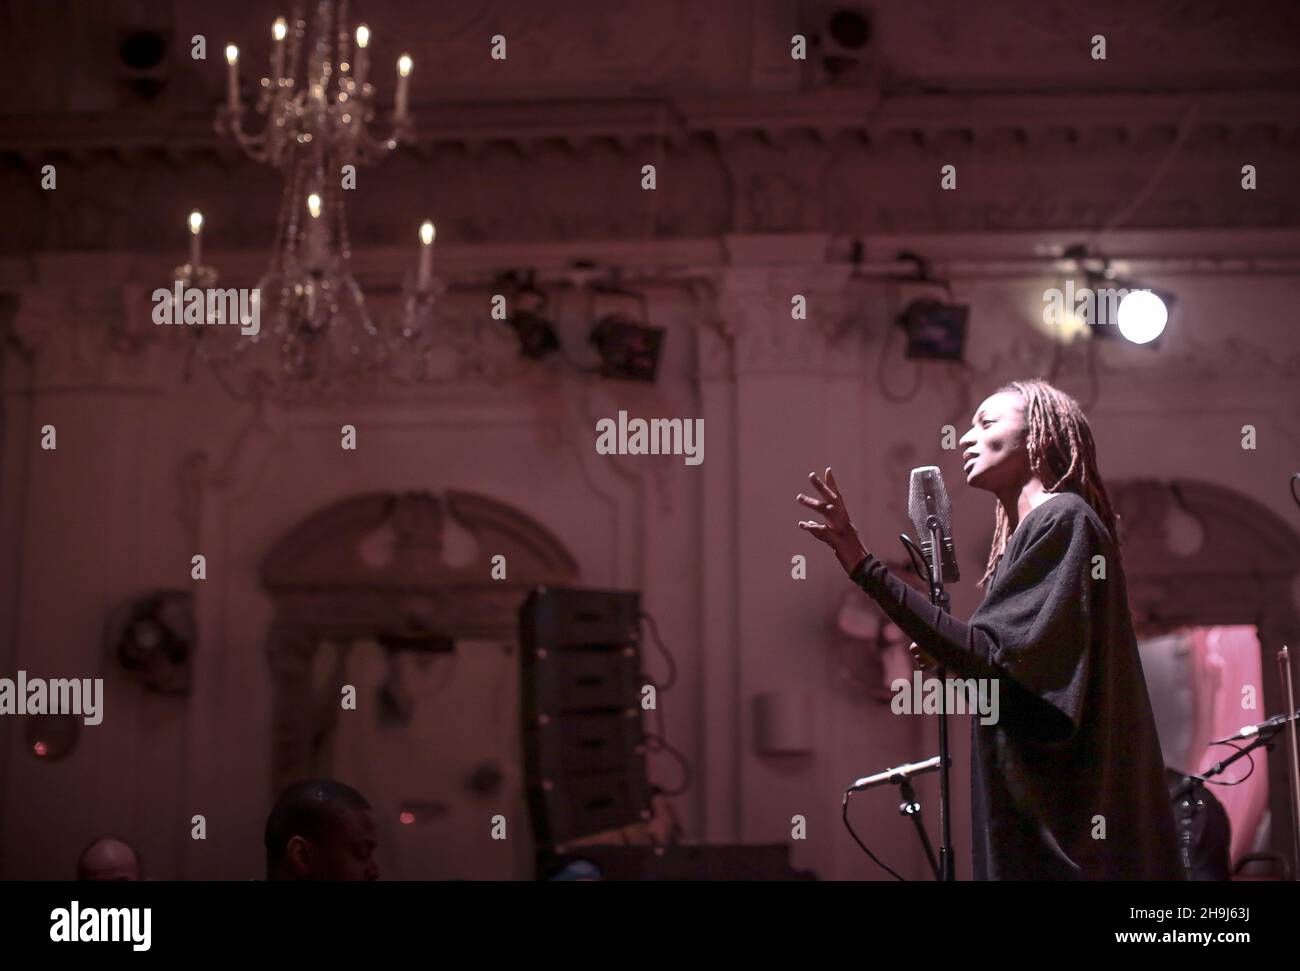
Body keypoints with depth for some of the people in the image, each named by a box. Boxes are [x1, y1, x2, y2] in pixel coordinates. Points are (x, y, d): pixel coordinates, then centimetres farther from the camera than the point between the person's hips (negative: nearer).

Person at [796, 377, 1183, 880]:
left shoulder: (1062, 520, -10)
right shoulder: (1036, 529, 19)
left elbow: (996, 660, -22)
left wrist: (865, 567, -24)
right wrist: (953, 657, 12)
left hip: (1060, 820, -9)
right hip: (1053, 807, 9)